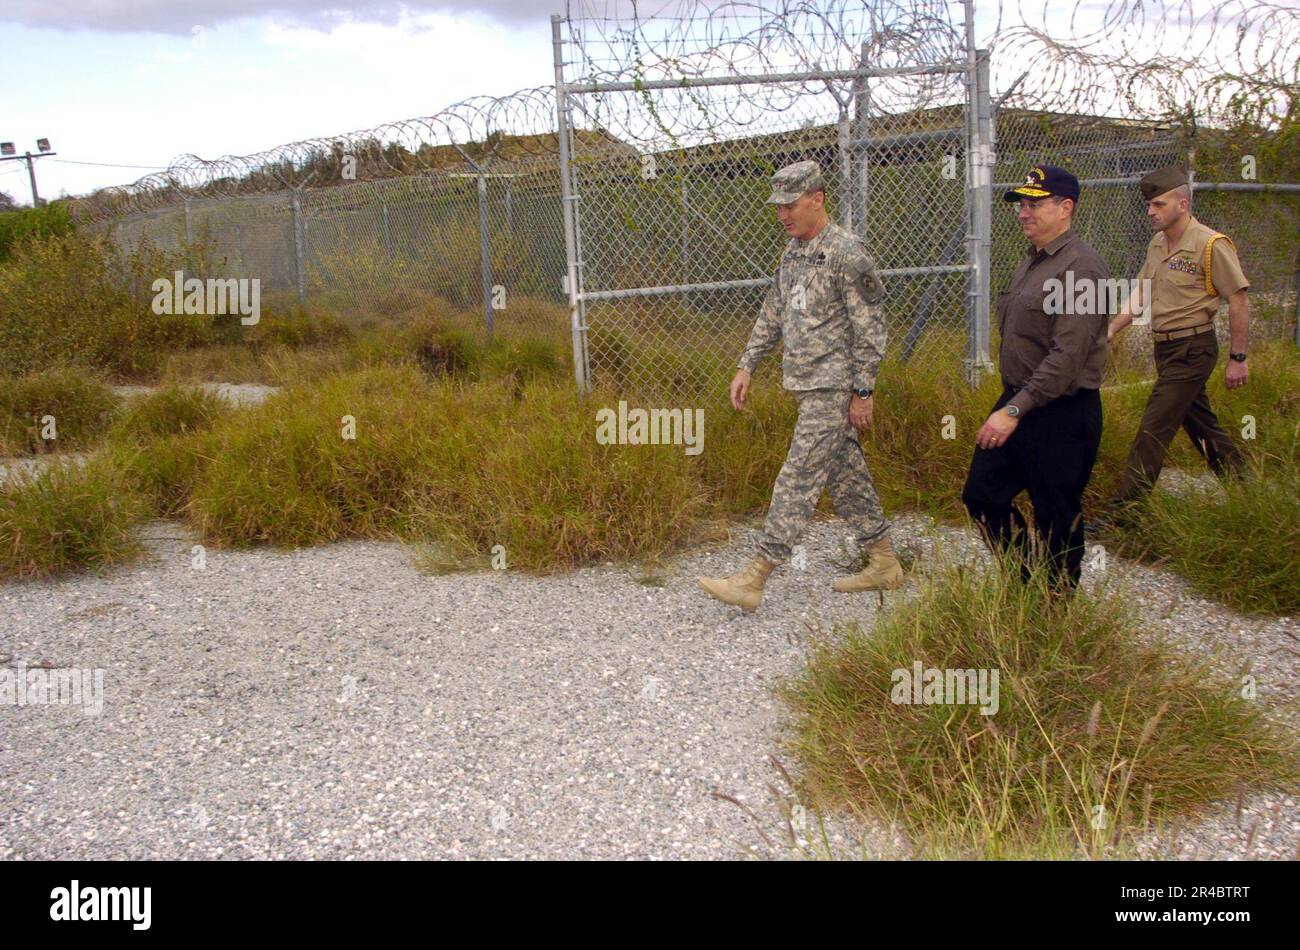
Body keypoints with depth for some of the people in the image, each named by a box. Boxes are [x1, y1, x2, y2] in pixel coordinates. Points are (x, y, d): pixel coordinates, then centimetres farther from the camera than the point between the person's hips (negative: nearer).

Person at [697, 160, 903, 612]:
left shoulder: (847, 254, -14)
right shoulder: (793, 251, 13)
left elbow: (870, 329, -15)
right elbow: (773, 315, 19)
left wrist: (863, 391, -15)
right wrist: (747, 366, 14)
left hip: (834, 388, -9)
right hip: (807, 386, 9)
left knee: (797, 481, -8)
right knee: (847, 475, 14)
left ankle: (753, 580, -6)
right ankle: (884, 565, 26)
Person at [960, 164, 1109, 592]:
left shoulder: (1081, 266, -17)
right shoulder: (1031, 261, 14)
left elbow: (1068, 356, -24)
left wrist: (1014, 411, -26)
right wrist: (1009, 403, 14)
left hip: (1061, 415, -9)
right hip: (1016, 400, 10)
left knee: (1056, 520, 4)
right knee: (981, 496, 12)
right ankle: (1031, 583, 29)